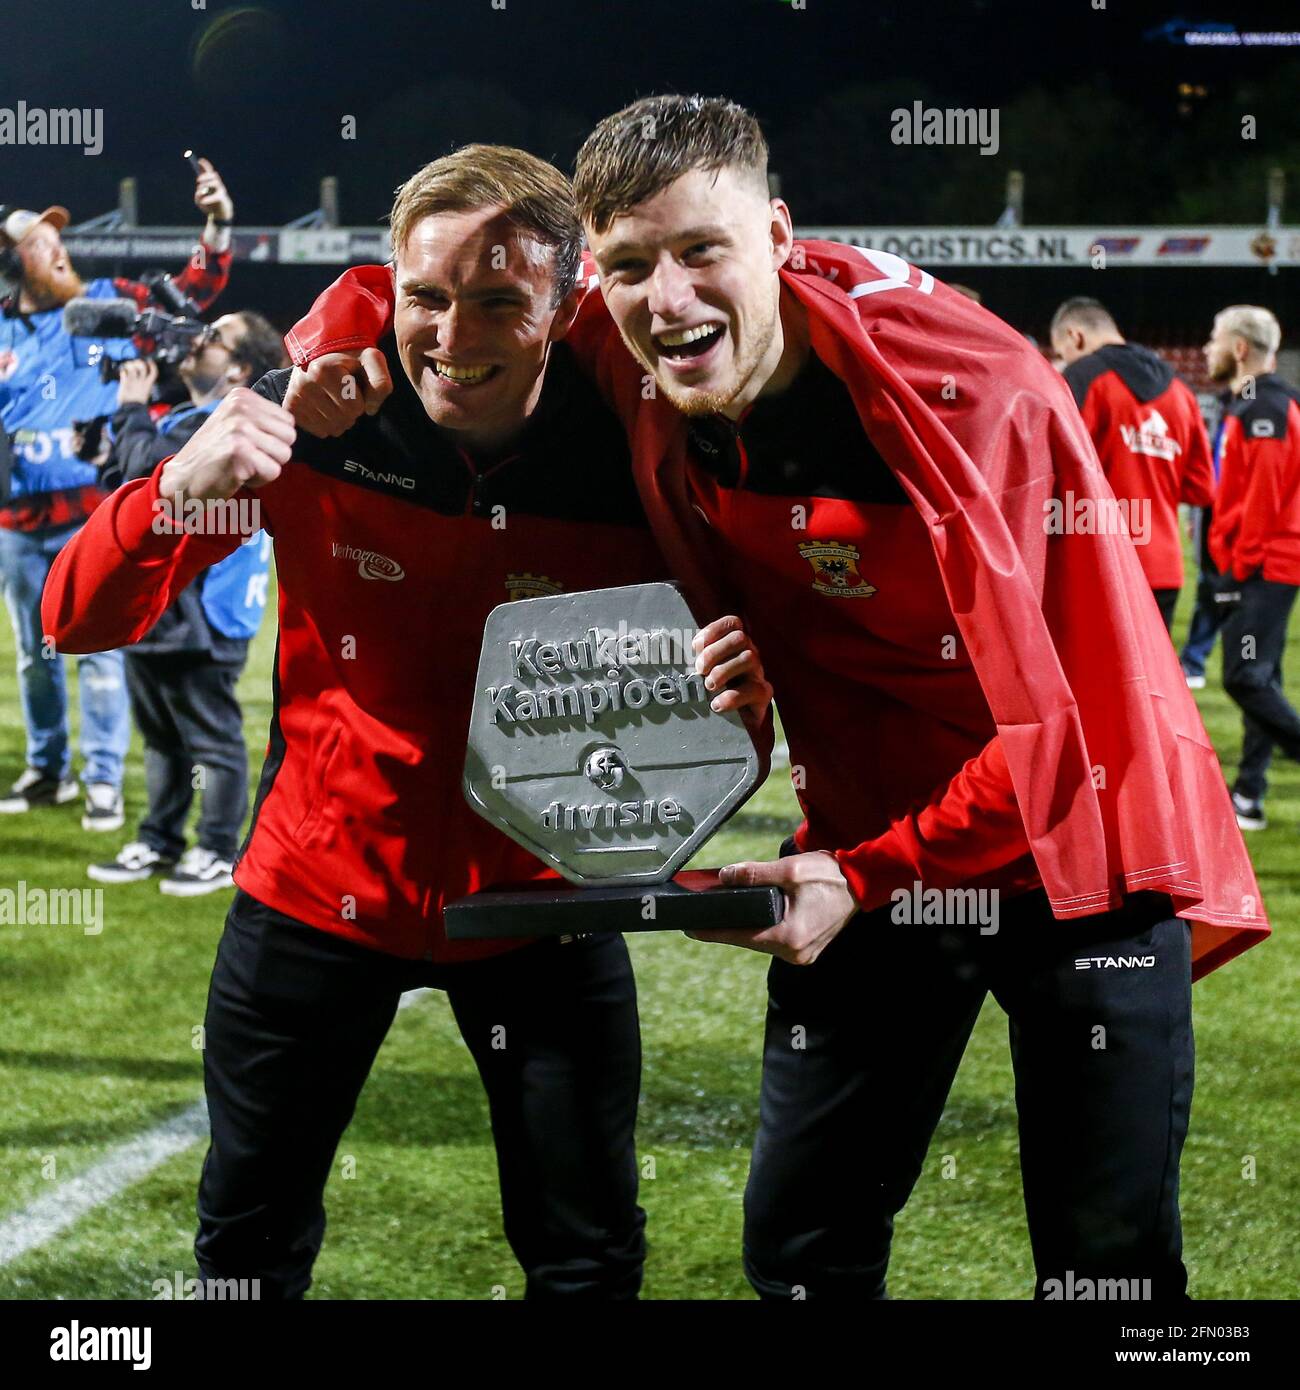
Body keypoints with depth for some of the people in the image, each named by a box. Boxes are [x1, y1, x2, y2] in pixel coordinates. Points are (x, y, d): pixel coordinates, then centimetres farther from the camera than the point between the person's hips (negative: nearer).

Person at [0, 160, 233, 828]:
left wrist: (217, 228, -12)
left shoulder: (107, 302, 3)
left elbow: (191, 293, 0)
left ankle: (103, 781, 3)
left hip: (94, 517, -3)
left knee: (100, 651, -4)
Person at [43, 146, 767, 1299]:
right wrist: (178, 488, -34)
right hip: (320, 886, 1)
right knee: (247, 1247, 13)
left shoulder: (628, 460, -15)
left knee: (591, 1261, 9)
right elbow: (81, 620, -14)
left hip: (540, 894, 0)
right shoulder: (312, 422, -15)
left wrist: (735, 692, -28)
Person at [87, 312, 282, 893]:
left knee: (212, 737, 1)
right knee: (161, 736, 18)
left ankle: (218, 853, 9)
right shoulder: (179, 419, 16)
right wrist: (130, 417, 4)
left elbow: (151, 473, -26)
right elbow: (119, 484, 15)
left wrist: (132, 409, -12)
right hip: (151, 609, 10)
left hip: (199, 617, -10)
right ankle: (159, 841, 28)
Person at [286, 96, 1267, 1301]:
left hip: (1076, 841, -5)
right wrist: (343, 345, -14)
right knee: (798, 1241, 9)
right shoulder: (634, 367, -10)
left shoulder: (977, 390, -25)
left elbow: (1052, 714, -22)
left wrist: (868, 877, -25)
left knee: (1109, 1263, 1)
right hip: (867, 848, 5)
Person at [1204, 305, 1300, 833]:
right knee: (1256, 679, 10)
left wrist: (1243, 560, -15)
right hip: (1256, 565, 10)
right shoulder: (1251, 405, 17)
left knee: (1247, 677, -12)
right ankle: (1248, 798, 13)